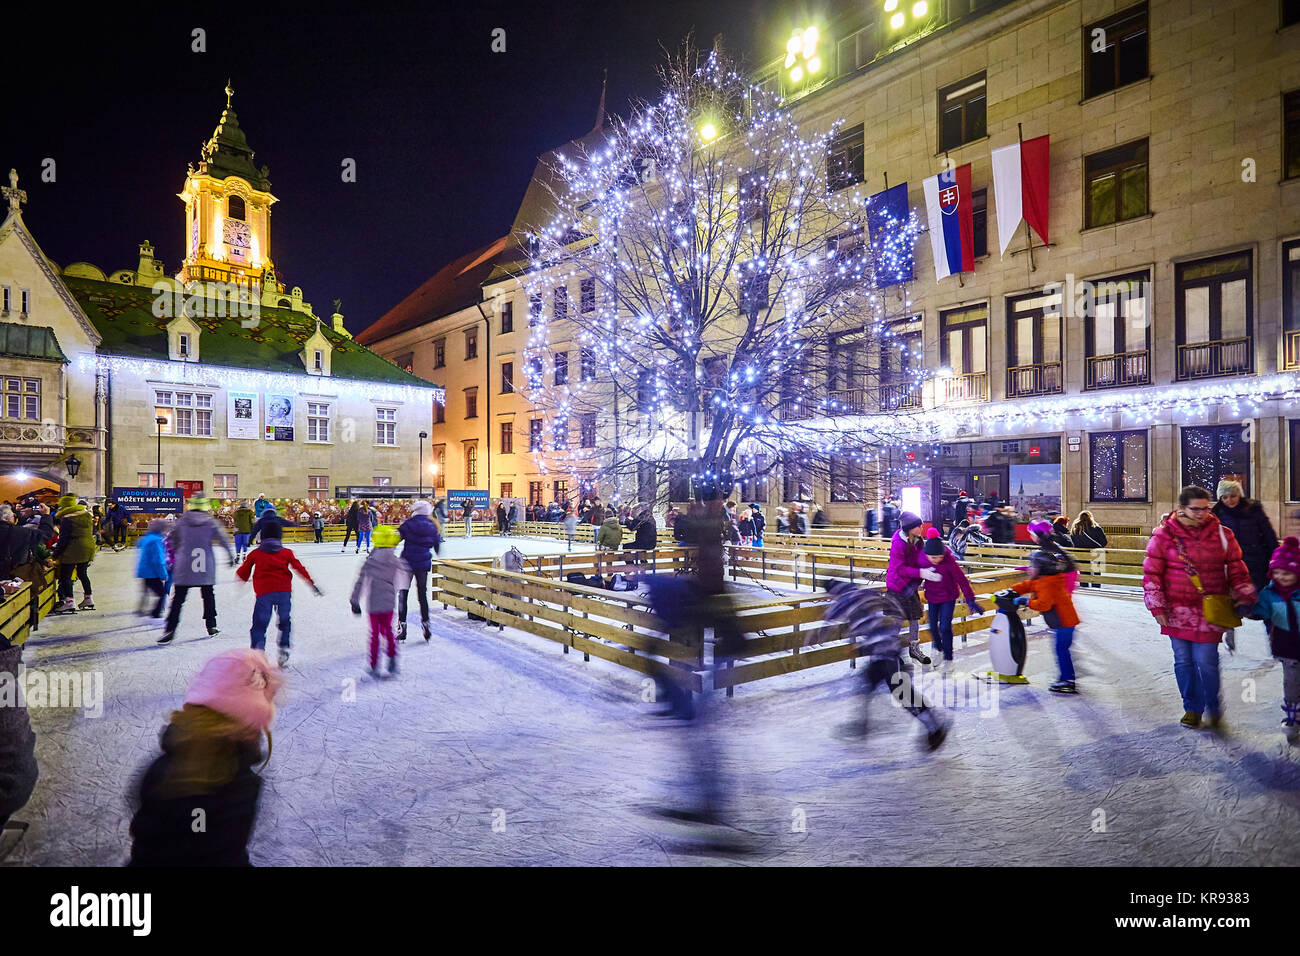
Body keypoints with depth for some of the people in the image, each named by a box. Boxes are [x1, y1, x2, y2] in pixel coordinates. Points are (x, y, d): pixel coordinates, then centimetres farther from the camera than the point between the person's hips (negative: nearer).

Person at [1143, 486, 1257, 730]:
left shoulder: (1221, 534, 3)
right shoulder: (1165, 534, -3)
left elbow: (1236, 569, 13)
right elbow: (1151, 572, 0)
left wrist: (1244, 598, 5)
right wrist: (1157, 607, -3)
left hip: (1210, 611, 0)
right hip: (1177, 610, 0)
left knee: (1205, 661, -3)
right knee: (1183, 661, 8)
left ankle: (1213, 707, 21)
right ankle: (1192, 709, 25)